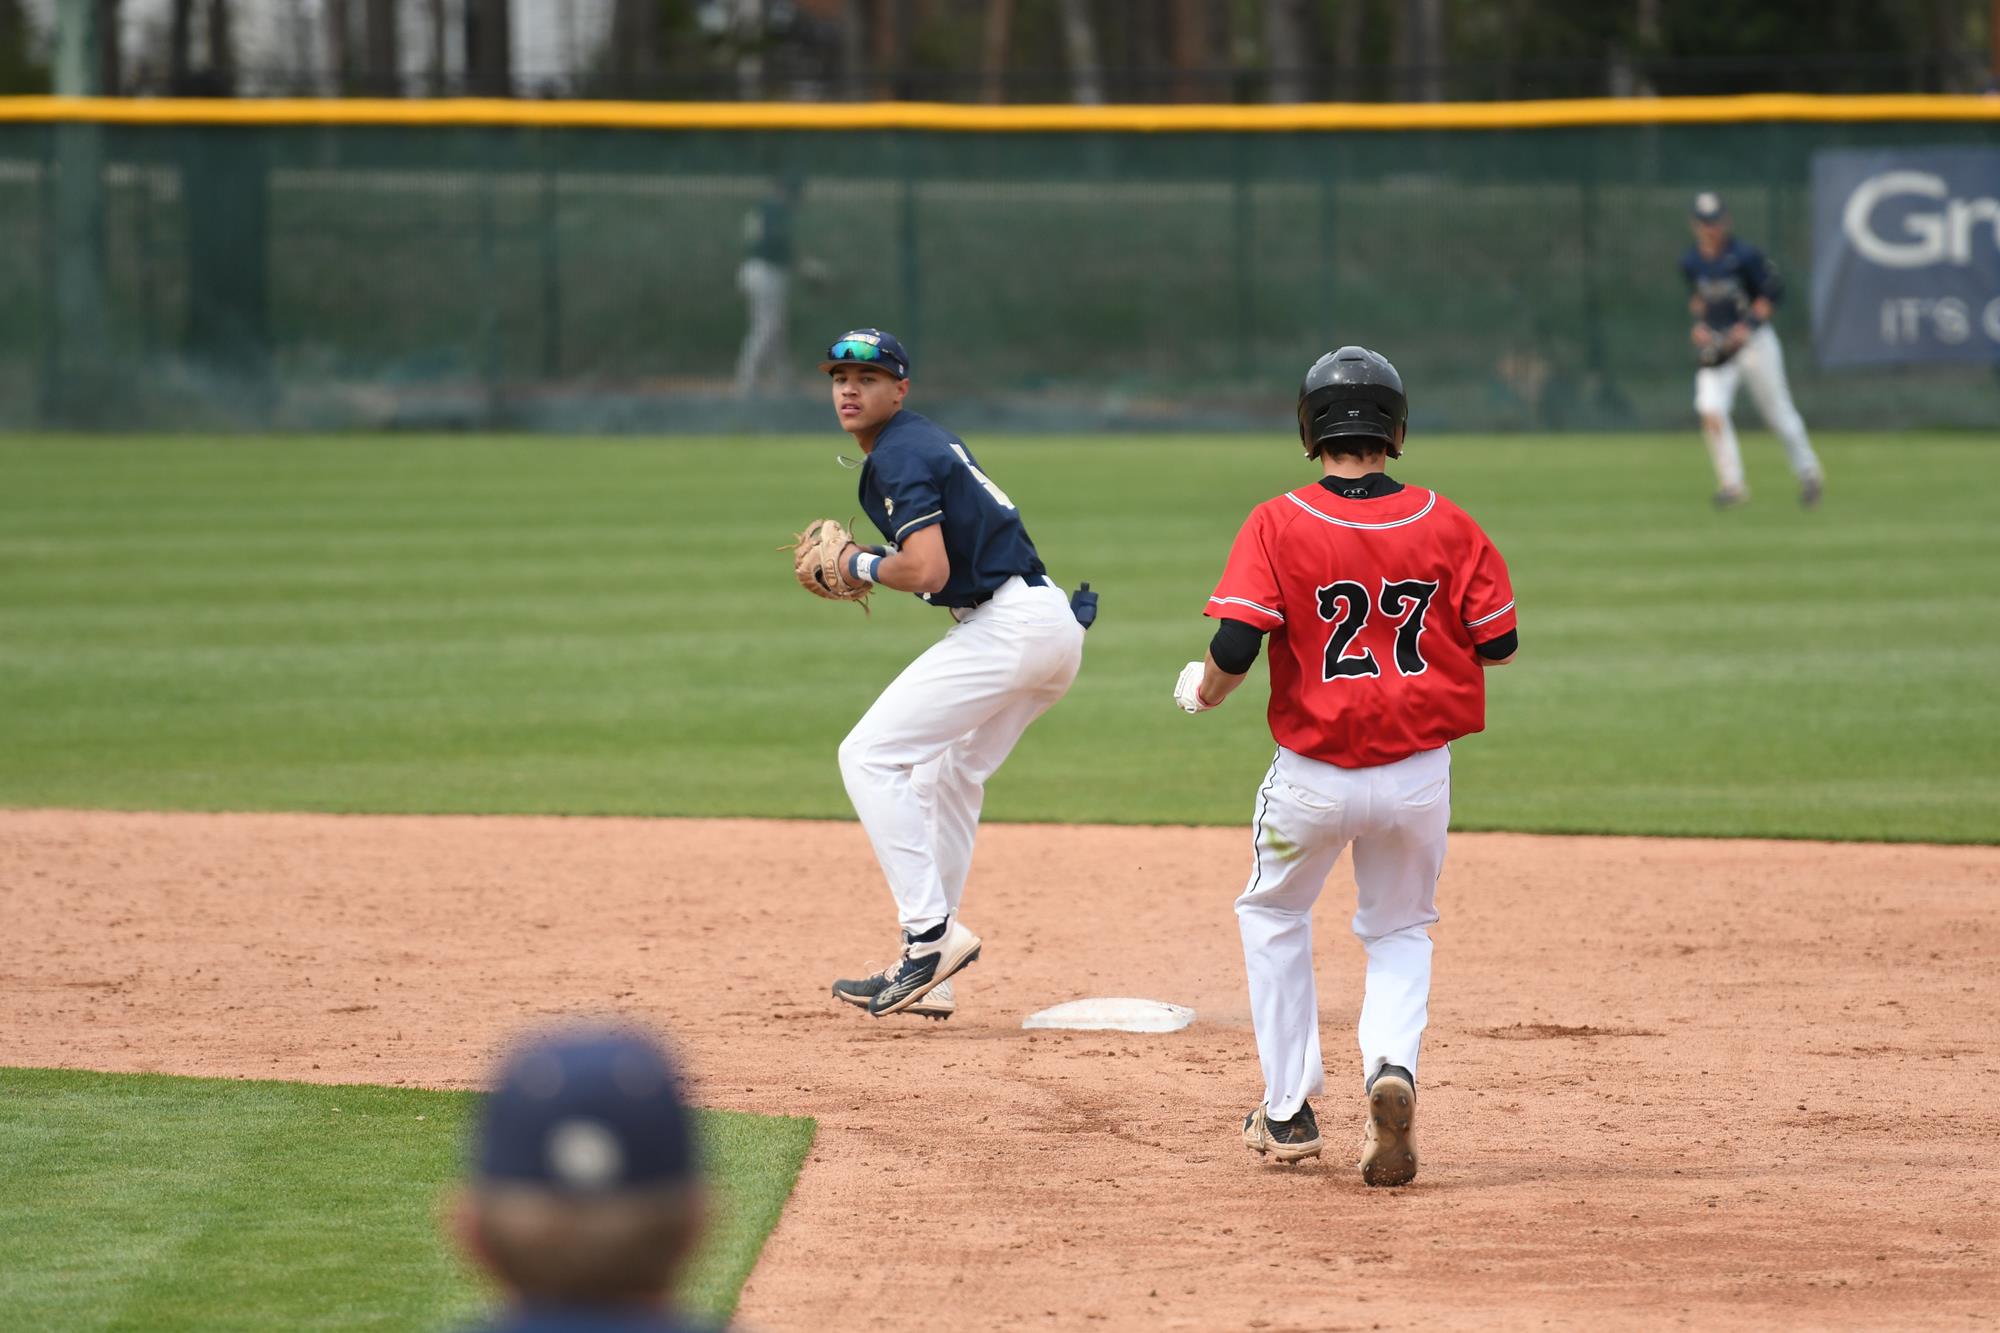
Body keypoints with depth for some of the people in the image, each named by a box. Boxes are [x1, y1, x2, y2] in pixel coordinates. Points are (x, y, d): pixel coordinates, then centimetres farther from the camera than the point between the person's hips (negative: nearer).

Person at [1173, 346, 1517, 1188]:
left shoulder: (1277, 526, -10)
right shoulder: (1445, 525, -3)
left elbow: (1234, 652, -18)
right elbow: (1499, 645, 2)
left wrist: (1199, 690, 4)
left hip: (1315, 773, -2)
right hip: (1420, 773, 2)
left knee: (1273, 916, 24)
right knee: (1400, 931, 21)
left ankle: (1289, 1112, 22)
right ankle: (1391, 1070, -8)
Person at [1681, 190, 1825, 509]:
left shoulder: (1744, 256, -14)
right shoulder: (1690, 262, 1)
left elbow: (1772, 291, -9)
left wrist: (1748, 326, -18)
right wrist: (1700, 323, 2)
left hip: (1753, 340, -4)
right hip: (1716, 345, 4)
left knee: (1778, 413, 6)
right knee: (1711, 411, -16)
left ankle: (1808, 473, 27)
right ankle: (1731, 483, -9)